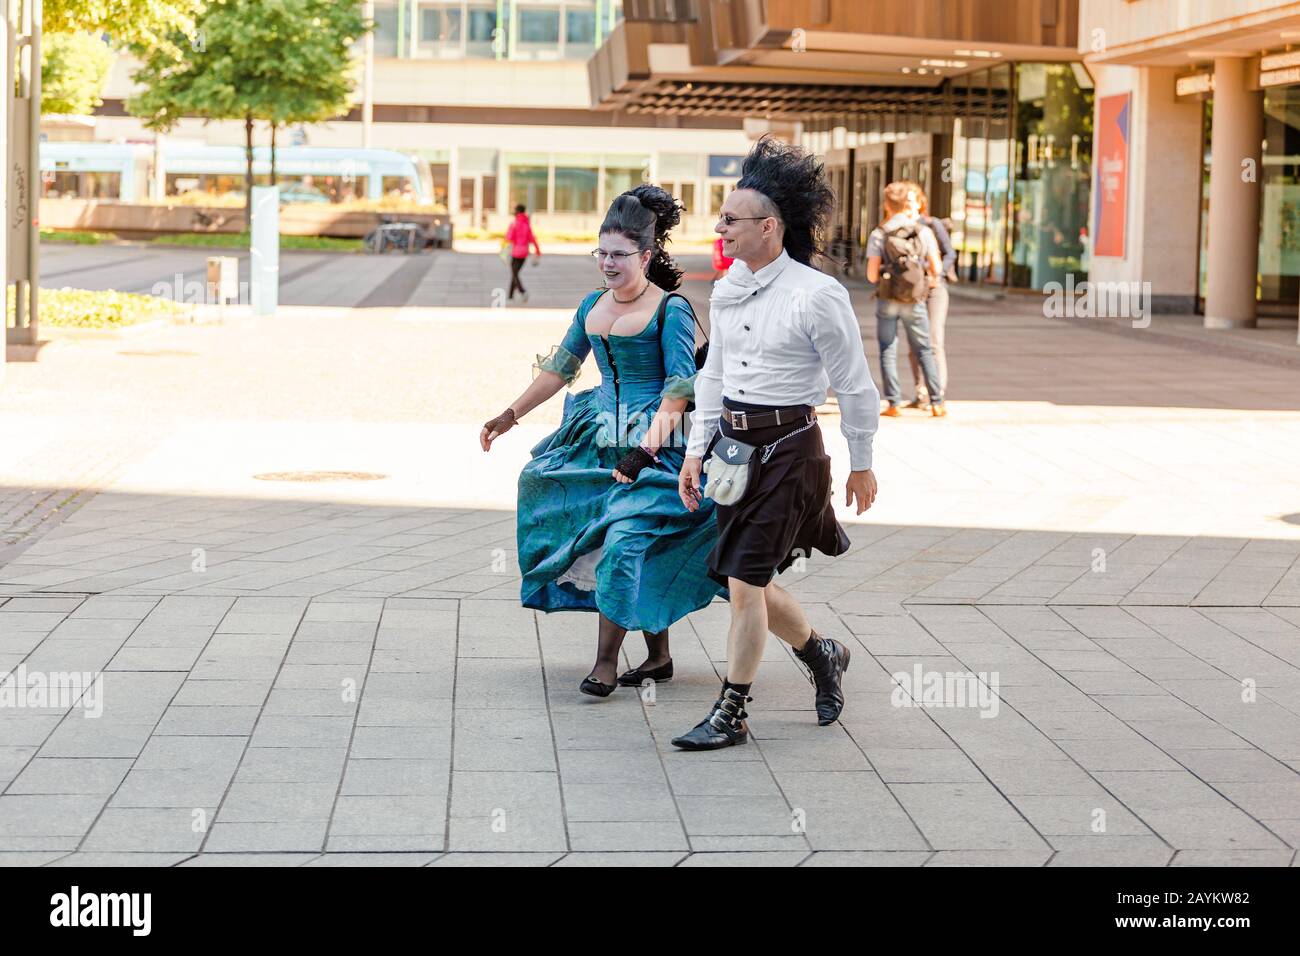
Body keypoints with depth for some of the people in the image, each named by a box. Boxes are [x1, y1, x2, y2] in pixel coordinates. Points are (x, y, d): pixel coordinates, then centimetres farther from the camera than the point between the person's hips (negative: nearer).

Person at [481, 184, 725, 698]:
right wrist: (510, 415, 17)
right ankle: (658, 654, 16)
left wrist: (646, 447, -26)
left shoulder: (671, 310, -9)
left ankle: (606, 661, -12)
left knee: (627, 538, -16)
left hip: (654, 443, -6)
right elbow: (560, 367, 19)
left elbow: (682, 386, -15)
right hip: (601, 436, 7)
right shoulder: (592, 304, 10)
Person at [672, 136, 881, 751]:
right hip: (734, 447, 7)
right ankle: (821, 655, 38)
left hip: (788, 449, -7)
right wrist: (696, 450, 11)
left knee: (745, 582, -8)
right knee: (750, 585, 12)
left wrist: (861, 465, 1)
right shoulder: (726, 290, 7)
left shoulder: (817, 296, -14)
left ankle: (730, 714, 4)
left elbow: (854, 387, -5)